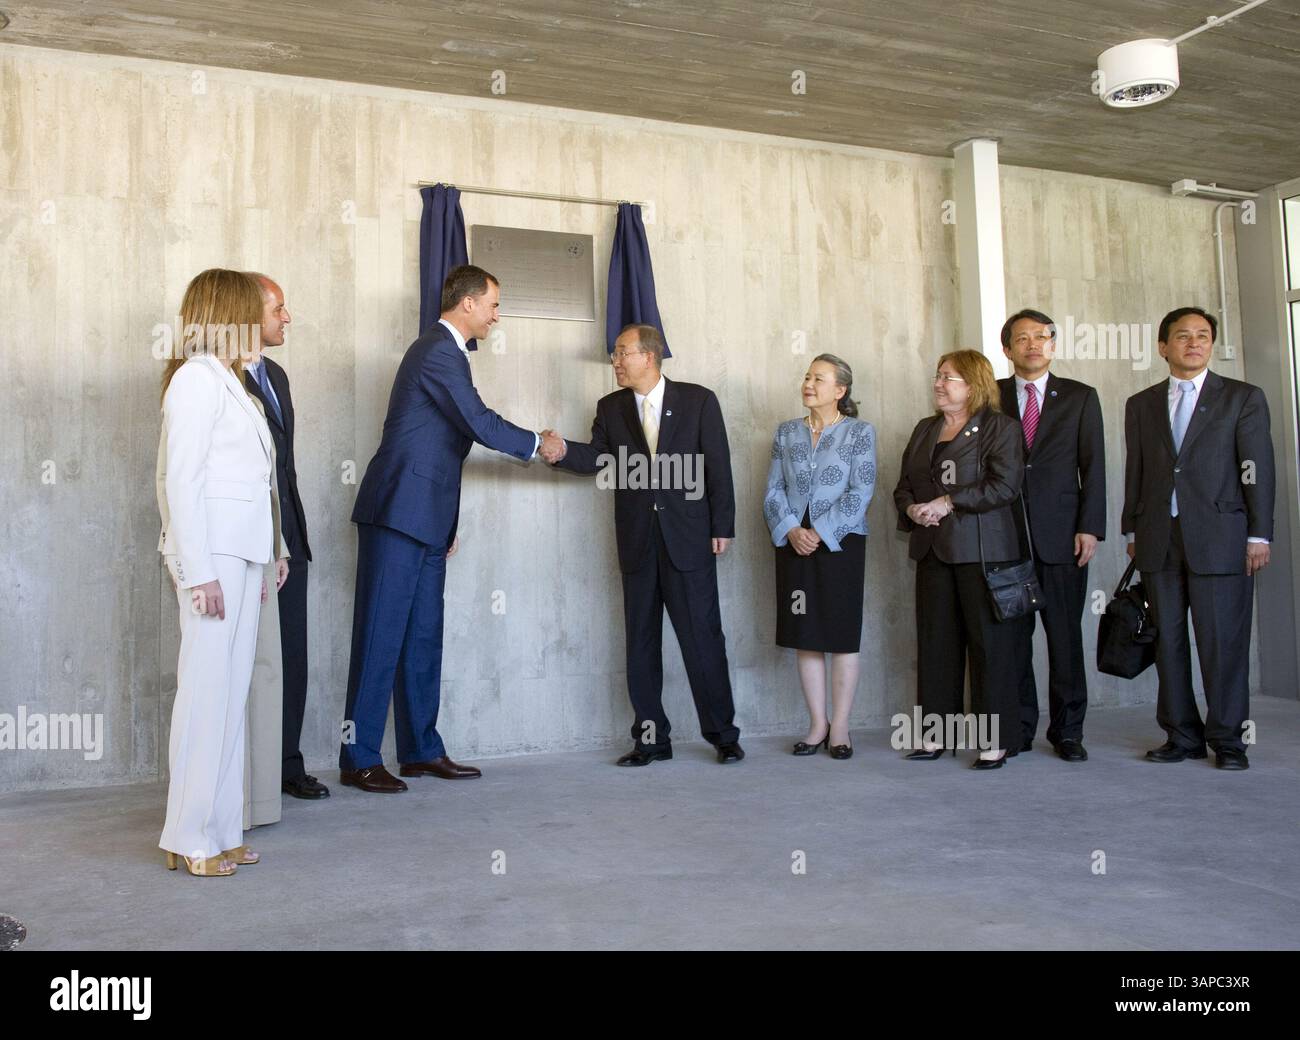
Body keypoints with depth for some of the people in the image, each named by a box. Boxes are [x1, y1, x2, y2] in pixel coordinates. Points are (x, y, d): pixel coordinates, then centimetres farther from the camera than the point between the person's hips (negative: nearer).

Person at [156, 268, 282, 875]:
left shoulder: (227, 381, 18)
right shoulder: (196, 377, -8)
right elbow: (181, 480, -14)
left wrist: (253, 568, 13)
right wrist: (198, 572, -18)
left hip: (239, 553, 9)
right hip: (211, 553, -9)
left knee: (231, 693, 9)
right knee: (206, 691, -4)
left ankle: (220, 830, 16)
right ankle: (190, 837, 6)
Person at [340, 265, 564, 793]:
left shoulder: (444, 350, 20)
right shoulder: (438, 352, -12)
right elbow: (482, 424, -16)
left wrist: (446, 522, 24)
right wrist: (538, 443, 2)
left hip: (424, 518, 10)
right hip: (399, 512, -10)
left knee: (423, 636, 11)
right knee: (382, 635, -6)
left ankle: (421, 750, 18)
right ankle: (358, 759, 1)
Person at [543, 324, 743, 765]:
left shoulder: (698, 400, 0)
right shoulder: (611, 407, 9)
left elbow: (718, 466, -1)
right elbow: (595, 456, -3)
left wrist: (722, 527, -5)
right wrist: (563, 451, -24)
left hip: (688, 538, -3)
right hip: (637, 542, 4)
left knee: (703, 637, 1)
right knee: (641, 642, 7)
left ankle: (722, 733, 13)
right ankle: (651, 739, 17)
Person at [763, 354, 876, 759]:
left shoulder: (860, 431, 0)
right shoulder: (786, 432, 11)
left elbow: (861, 492, -7)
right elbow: (773, 490, 7)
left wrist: (821, 533, -13)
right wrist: (791, 530, -9)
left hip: (840, 541, -3)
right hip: (794, 543, 4)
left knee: (841, 636, 1)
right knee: (804, 637, 5)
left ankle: (840, 728, 9)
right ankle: (818, 724, 15)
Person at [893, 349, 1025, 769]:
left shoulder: (1000, 428, -2)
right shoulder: (925, 429, 18)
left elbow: (1004, 486, -14)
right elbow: (903, 485, 20)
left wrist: (948, 502, -16)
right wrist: (912, 509, -2)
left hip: (982, 550, -6)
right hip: (933, 551, 6)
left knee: (990, 643, -2)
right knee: (935, 642, 7)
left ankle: (996, 739, 5)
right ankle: (938, 733, 16)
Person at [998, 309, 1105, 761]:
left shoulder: (1080, 397, 10)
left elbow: (1093, 466, 5)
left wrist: (1089, 528, -5)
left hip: (1061, 535, 0)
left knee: (1065, 636, 3)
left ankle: (1067, 731, 13)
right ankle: (1019, 729, 12)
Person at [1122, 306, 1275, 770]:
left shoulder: (1244, 398, 6)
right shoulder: (1141, 405, 14)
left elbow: (1258, 469, 1)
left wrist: (1259, 536, -5)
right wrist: (1133, 531, 9)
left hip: (1219, 537, -3)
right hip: (1159, 540, 3)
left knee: (1223, 641, -1)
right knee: (1167, 640, 6)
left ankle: (1227, 738, 11)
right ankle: (1182, 735, 15)